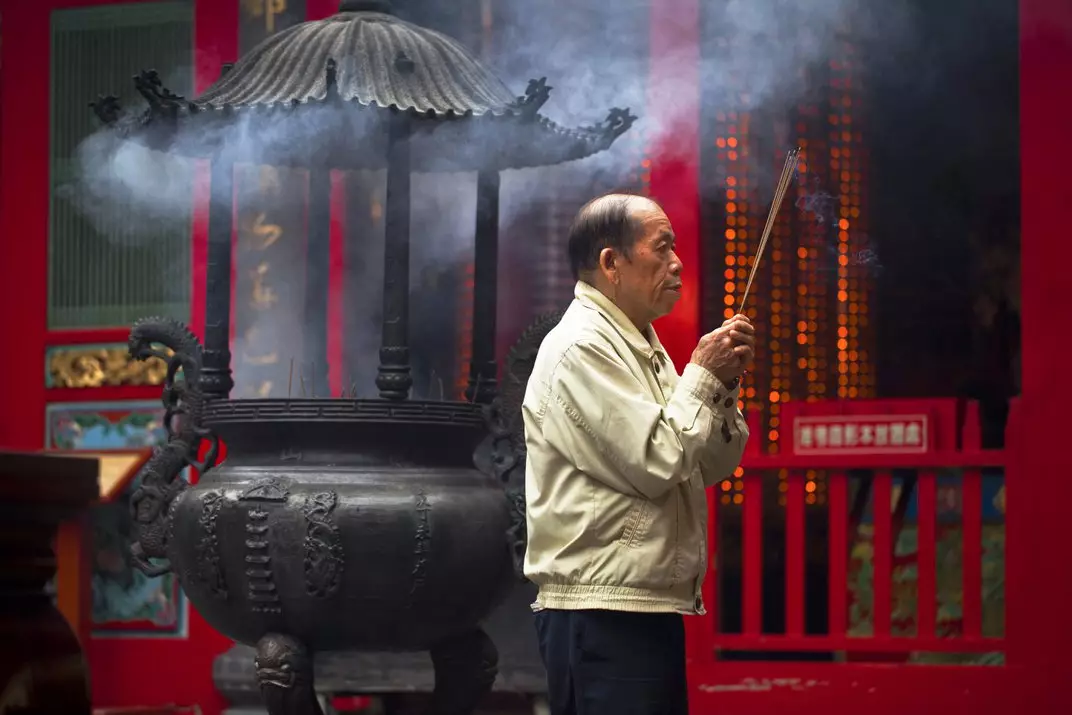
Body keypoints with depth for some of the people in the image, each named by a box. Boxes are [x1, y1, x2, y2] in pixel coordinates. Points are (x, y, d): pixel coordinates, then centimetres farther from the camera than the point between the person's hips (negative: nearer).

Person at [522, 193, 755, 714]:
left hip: (650, 611, 10)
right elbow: (657, 464, -19)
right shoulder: (580, 349, -12)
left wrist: (724, 385, 3)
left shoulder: (641, 349, 18)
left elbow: (712, 466, 18)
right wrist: (703, 376, -8)